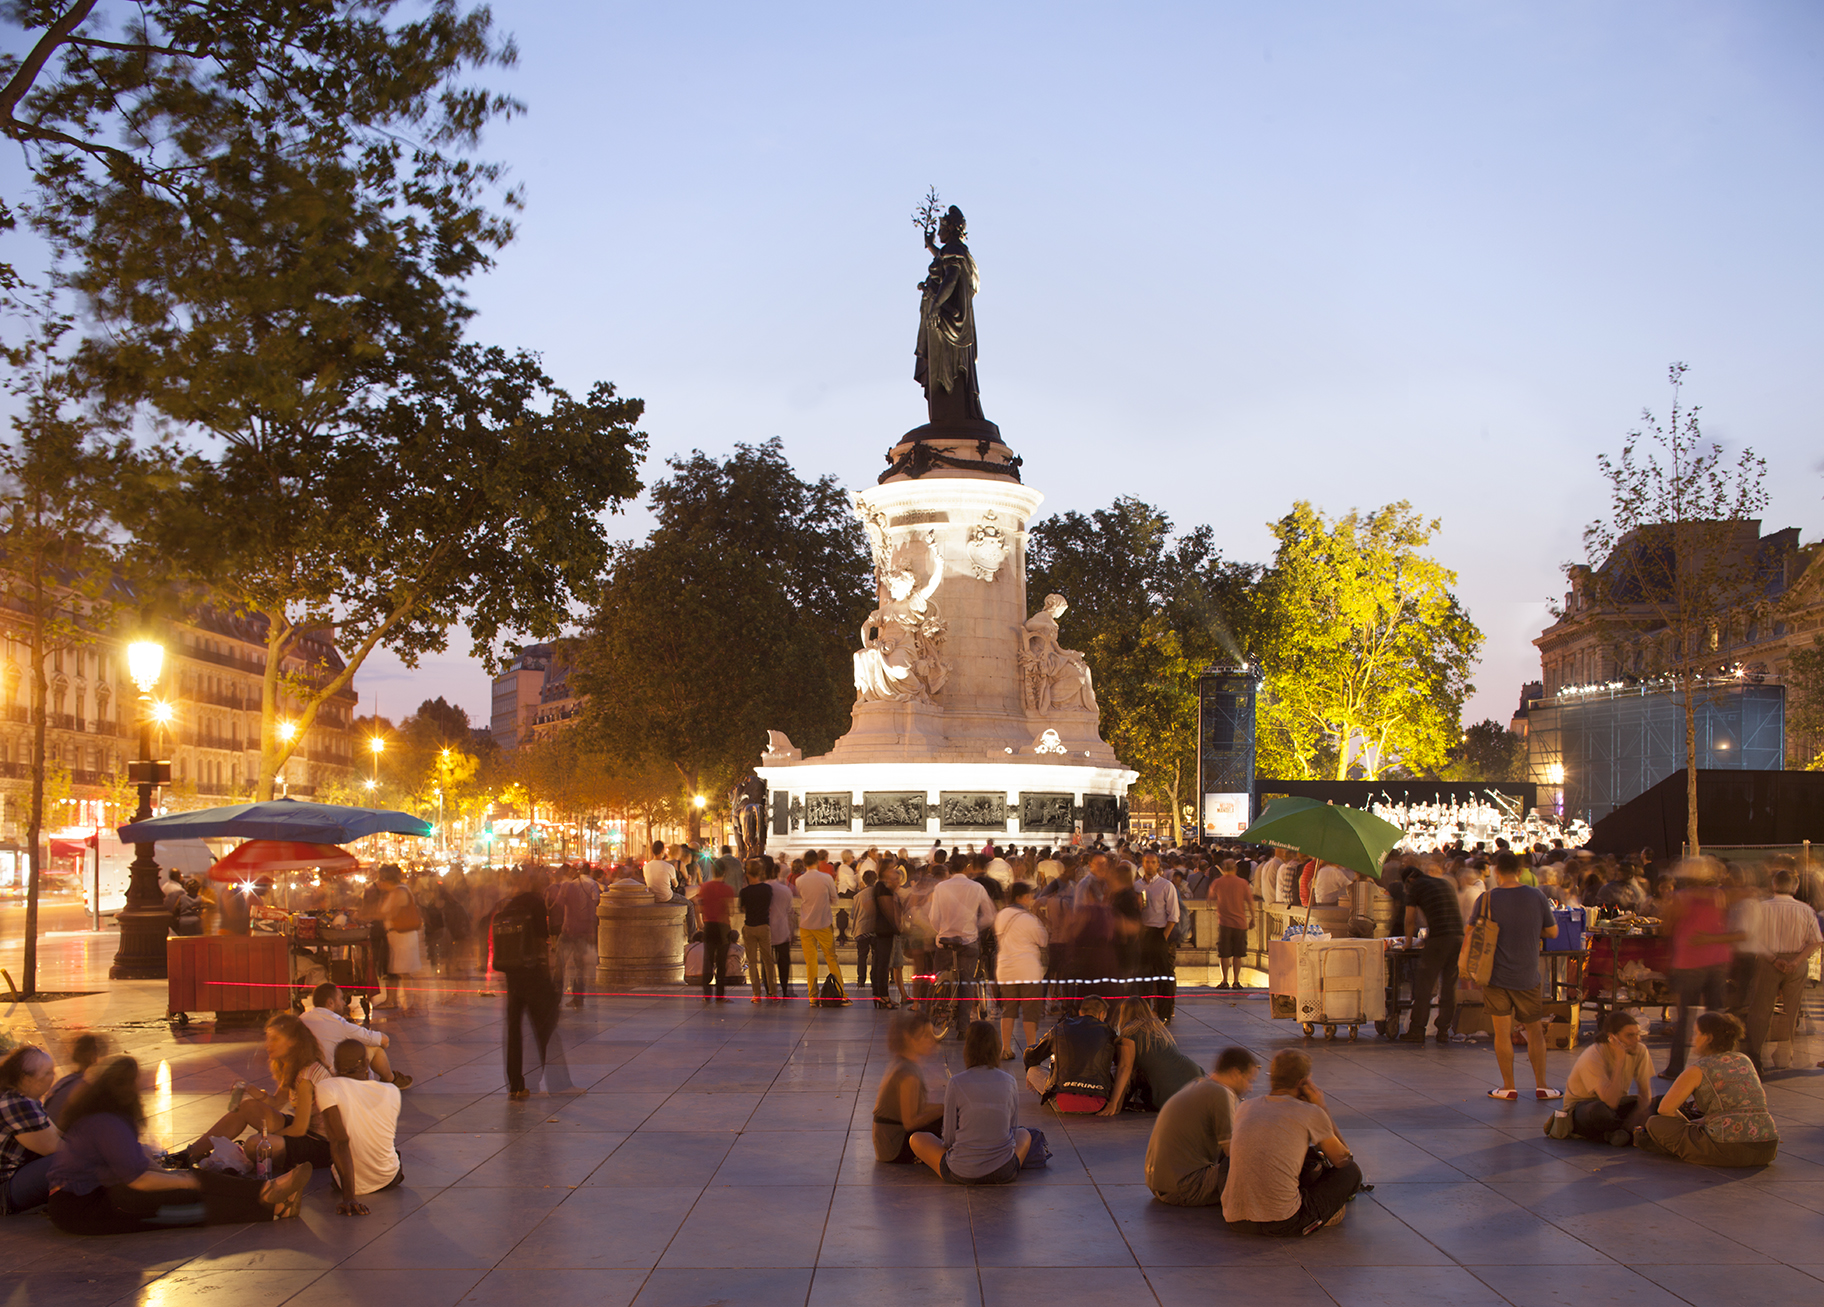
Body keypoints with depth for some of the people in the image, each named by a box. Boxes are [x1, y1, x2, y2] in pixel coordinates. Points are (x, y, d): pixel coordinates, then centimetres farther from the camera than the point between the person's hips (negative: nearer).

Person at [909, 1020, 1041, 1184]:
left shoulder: (956, 1083, -9)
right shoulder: (1009, 1082, -1)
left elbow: (949, 1138, -3)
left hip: (962, 1174, -4)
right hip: (1004, 1174, 4)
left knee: (916, 1138, 21)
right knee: (1024, 1134, 36)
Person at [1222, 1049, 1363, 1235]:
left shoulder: (1245, 1108, 13)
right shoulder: (1311, 1113, 0)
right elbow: (1342, 1159, 16)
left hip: (1235, 1220, 5)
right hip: (1283, 1223, -5)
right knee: (1351, 1171, 13)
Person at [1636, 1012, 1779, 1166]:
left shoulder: (1698, 1069, 0)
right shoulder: (1744, 1061, 18)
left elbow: (1665, 1109, 5)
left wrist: (1690, 1125, 24)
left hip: (1728, 1150, -6)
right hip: (1767, 1150, 6)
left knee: (1655, 1123, 6)